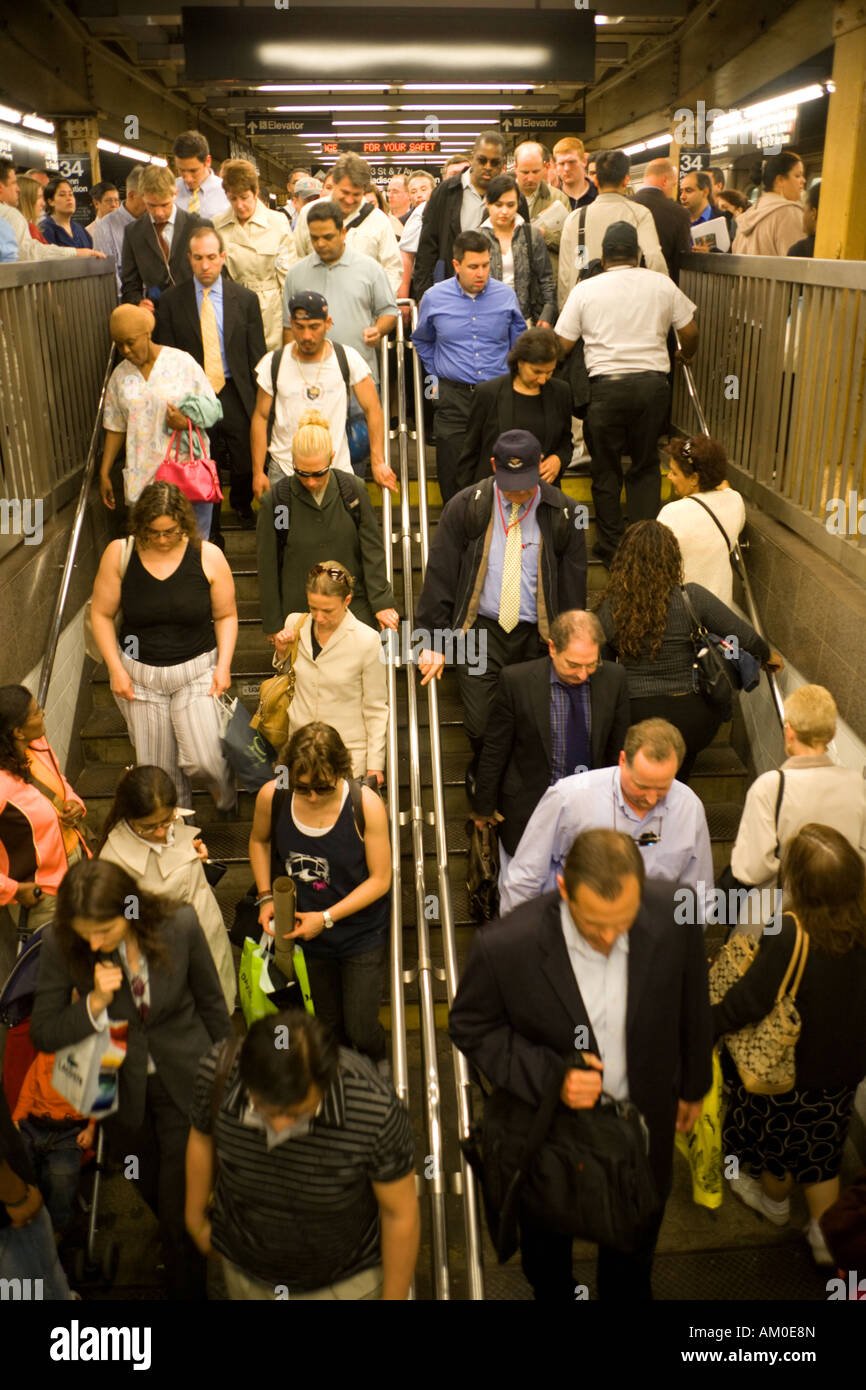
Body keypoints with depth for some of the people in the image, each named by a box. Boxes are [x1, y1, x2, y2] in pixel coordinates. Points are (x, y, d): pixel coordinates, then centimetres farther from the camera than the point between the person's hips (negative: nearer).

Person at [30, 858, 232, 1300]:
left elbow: (211, 1003, -6)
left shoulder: (179, 926, -23)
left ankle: (188, 1288, 30)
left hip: (185, 1082, -2)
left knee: (182, 1211, 3)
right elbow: (42, 1034, -12)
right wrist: (95, 1003, -30)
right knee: (153, 1197, 24)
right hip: (122, 1090, 2)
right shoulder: (60, 945, -21)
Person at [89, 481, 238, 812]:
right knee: (157, 768, 9)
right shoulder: (119, 553, -9)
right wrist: (116, 669, -6)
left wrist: (224, 664, -9)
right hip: (139, 674, 1)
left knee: (202, 758, -10)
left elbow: (226, 615, 1)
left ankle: (223, 789, 28)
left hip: (196, 672, -1)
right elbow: (101, 613, 0)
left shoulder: (208, 556, -9)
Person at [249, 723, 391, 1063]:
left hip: (361, 933, -3)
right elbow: (259, 841, 6)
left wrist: (326, 918, -20)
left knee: (361, 1031, 1)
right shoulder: (271, 797, -17)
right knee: (328, 1024, 20)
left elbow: (380, 879, -16)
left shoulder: (366, 804, -25)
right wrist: (265, 896, -6)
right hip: (308, 932, 3)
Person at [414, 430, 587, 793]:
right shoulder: (465, 508, -2)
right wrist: (434, 641, -2)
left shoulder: (563, 514, -1)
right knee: (480, 726, -7)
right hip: (481, 628, 0)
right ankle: (482, 768, 29)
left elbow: (573, 590, 6)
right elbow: (439, 576, 1)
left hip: (537, 635, 1)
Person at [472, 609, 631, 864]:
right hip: (529, 807, -2)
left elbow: (618, 747, 6)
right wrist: (483, 807, 1)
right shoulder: (516, 681, -16)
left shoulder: (614, 678, -7)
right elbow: (495, 750, -6)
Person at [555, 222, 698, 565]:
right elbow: (690, 334, 12)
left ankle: (611, 548, 14)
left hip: (606, 384, -1)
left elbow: (562, 344, 2)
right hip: (653, 380, 2)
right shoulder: (662, 285, 7)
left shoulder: (584, 290, 3)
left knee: (606, 469, 9)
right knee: (646, 466, 13)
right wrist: (686, 355, 33)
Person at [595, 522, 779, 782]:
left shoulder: (610, 609, -9)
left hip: (637, 718, 0)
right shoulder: (692, 598, -13)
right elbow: (744, 635, -5)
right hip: (692, 719, 0)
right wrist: (768, 656, 16)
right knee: (675, 786, 28)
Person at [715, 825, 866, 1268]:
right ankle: (828, 1235, 35)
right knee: (821, 1150, 25)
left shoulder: (788, 935, -35)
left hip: (791, 1073, -4)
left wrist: (703, 1026, -17)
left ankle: (774, 1198, 52)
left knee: (777, 1134, 26)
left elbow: (748, 1001, -31)